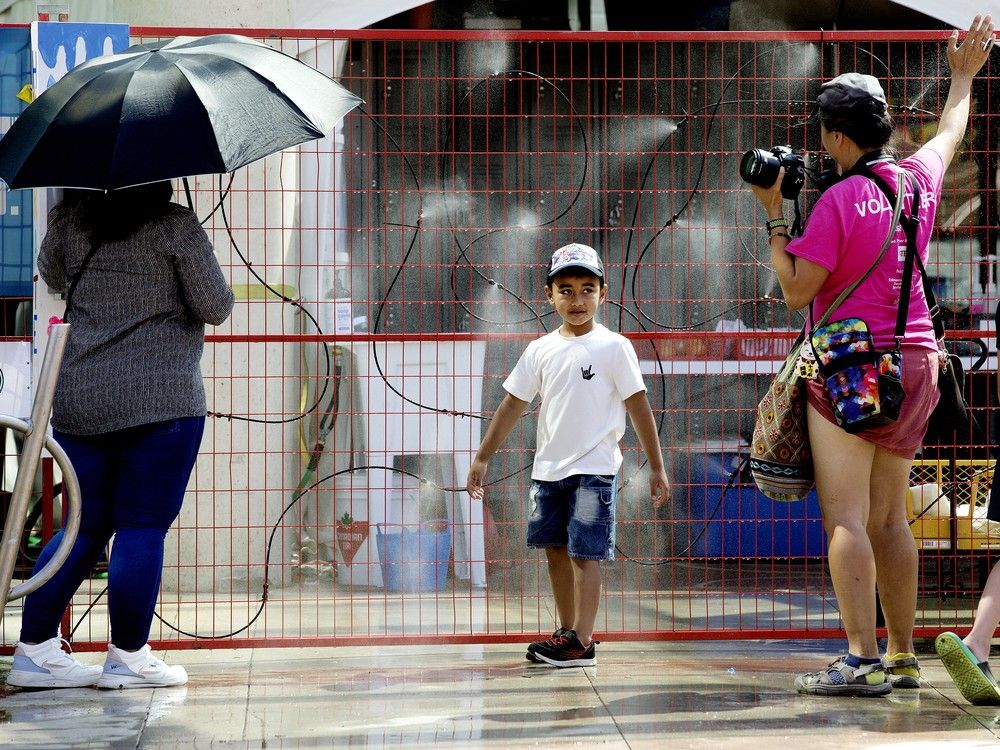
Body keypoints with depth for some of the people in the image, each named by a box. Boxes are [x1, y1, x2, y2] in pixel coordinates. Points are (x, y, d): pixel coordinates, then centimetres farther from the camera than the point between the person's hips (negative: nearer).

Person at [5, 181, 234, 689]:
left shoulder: (68, 218, 6)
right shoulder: (175, 226, -8)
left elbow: (52, 277, 25)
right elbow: (216, 309, -4)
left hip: (76, 400, 6)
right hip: (161, 398, -6)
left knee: (85, 525, 14)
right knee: (143, 528, 1)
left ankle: (34, 648, 12)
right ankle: (127, 657, 5)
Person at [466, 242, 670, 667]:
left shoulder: (613, 347, -5)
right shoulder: (540, 350, 7)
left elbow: (639, 407, -3)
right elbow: (513, 405, 12)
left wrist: (656, 467, -4)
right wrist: (483, 458, 11)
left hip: (593, 468, -5)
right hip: (547, 468, 5)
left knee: (583, 552, -8)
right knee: (555, 550, 10)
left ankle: (582, 643, -9)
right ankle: (567, 632, 20)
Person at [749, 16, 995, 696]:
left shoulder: (838, 201, -13)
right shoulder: (919, 178, 8)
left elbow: (797, 290, -14)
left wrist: (774, 217, -7)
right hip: (914, 360, 8)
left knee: (845, 515, -9)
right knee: (889, 518, 13)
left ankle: (861, 660, -17)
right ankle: (903, 656, 16)